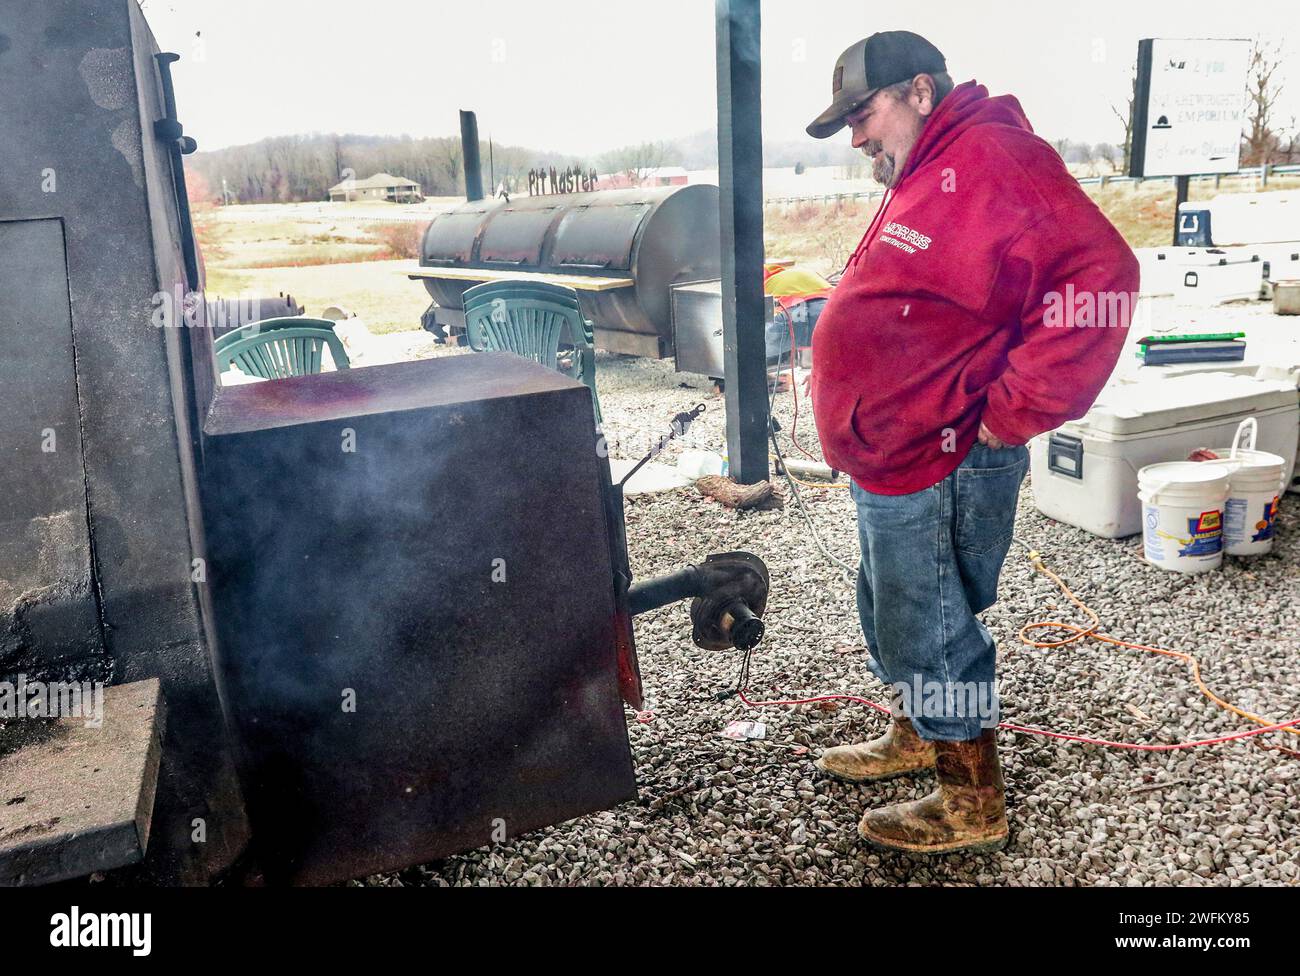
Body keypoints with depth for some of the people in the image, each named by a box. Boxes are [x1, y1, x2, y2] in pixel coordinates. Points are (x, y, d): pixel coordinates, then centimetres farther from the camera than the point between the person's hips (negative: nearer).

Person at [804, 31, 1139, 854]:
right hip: (894, 467, 10)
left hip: (940, 470, -10)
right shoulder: (927, 178, 17)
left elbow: (1098, 277, -28)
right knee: (895, 618, 22)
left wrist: (1011, 411, -25)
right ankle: (916, 738, 43)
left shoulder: (992, 161, -17)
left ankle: (974, 806, 20)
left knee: (930, 633, 2)